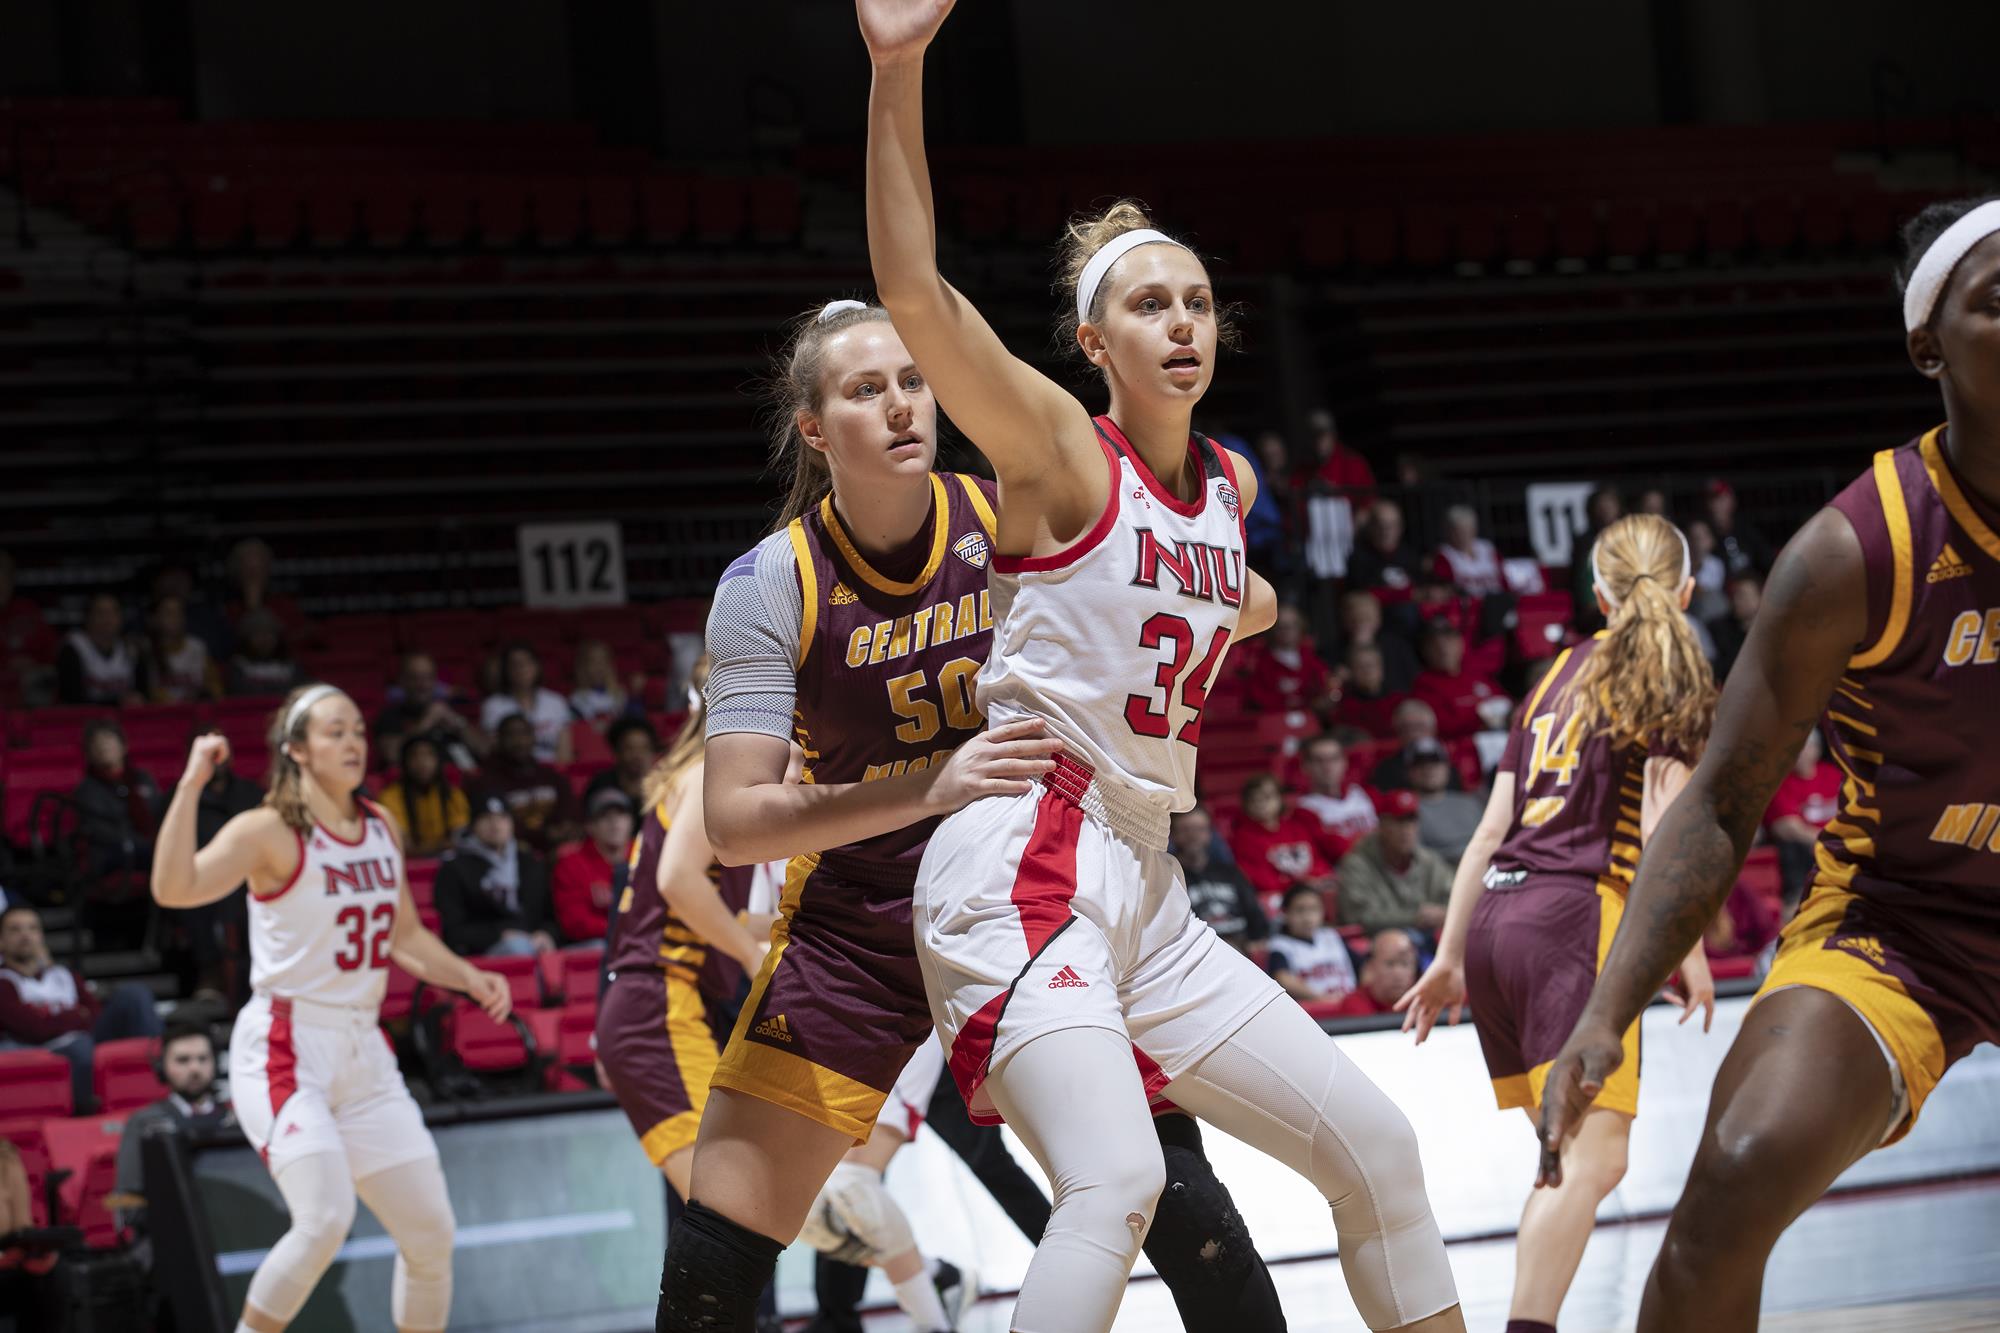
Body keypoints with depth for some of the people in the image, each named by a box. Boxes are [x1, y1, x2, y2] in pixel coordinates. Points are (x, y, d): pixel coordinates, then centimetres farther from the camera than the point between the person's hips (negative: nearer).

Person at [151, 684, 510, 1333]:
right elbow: (174, 888, -27)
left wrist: (468, 977, 10)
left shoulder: (380, 827, 11)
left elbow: (405, 934, 24)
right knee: (326, 1218, -25)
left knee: (431, 1231, 5)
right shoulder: (268, 831, -10)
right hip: (284, 1051, -7)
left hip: (363, 1051, 7)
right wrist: (191, 784, -29)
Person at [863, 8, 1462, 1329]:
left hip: (1145, 891, 8)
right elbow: (915, 291, -22)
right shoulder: (1058, 449, -5)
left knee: (1375, 1142, 8)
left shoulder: (1230, 483, 14)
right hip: (1021, 865, -8)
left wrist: (1233, 602, 17)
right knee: (1117, 1179, -29)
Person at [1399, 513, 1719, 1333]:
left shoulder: (1563, 672, 21)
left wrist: (1449, 957, 20)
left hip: (1494, 916, 7)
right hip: (1572, 915, -7)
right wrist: (1689, 945, -11)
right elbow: (1664, 819, -10)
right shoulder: (1670, 672, 4)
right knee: (1594, 1158, -14)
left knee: (1571, 1156, 14)